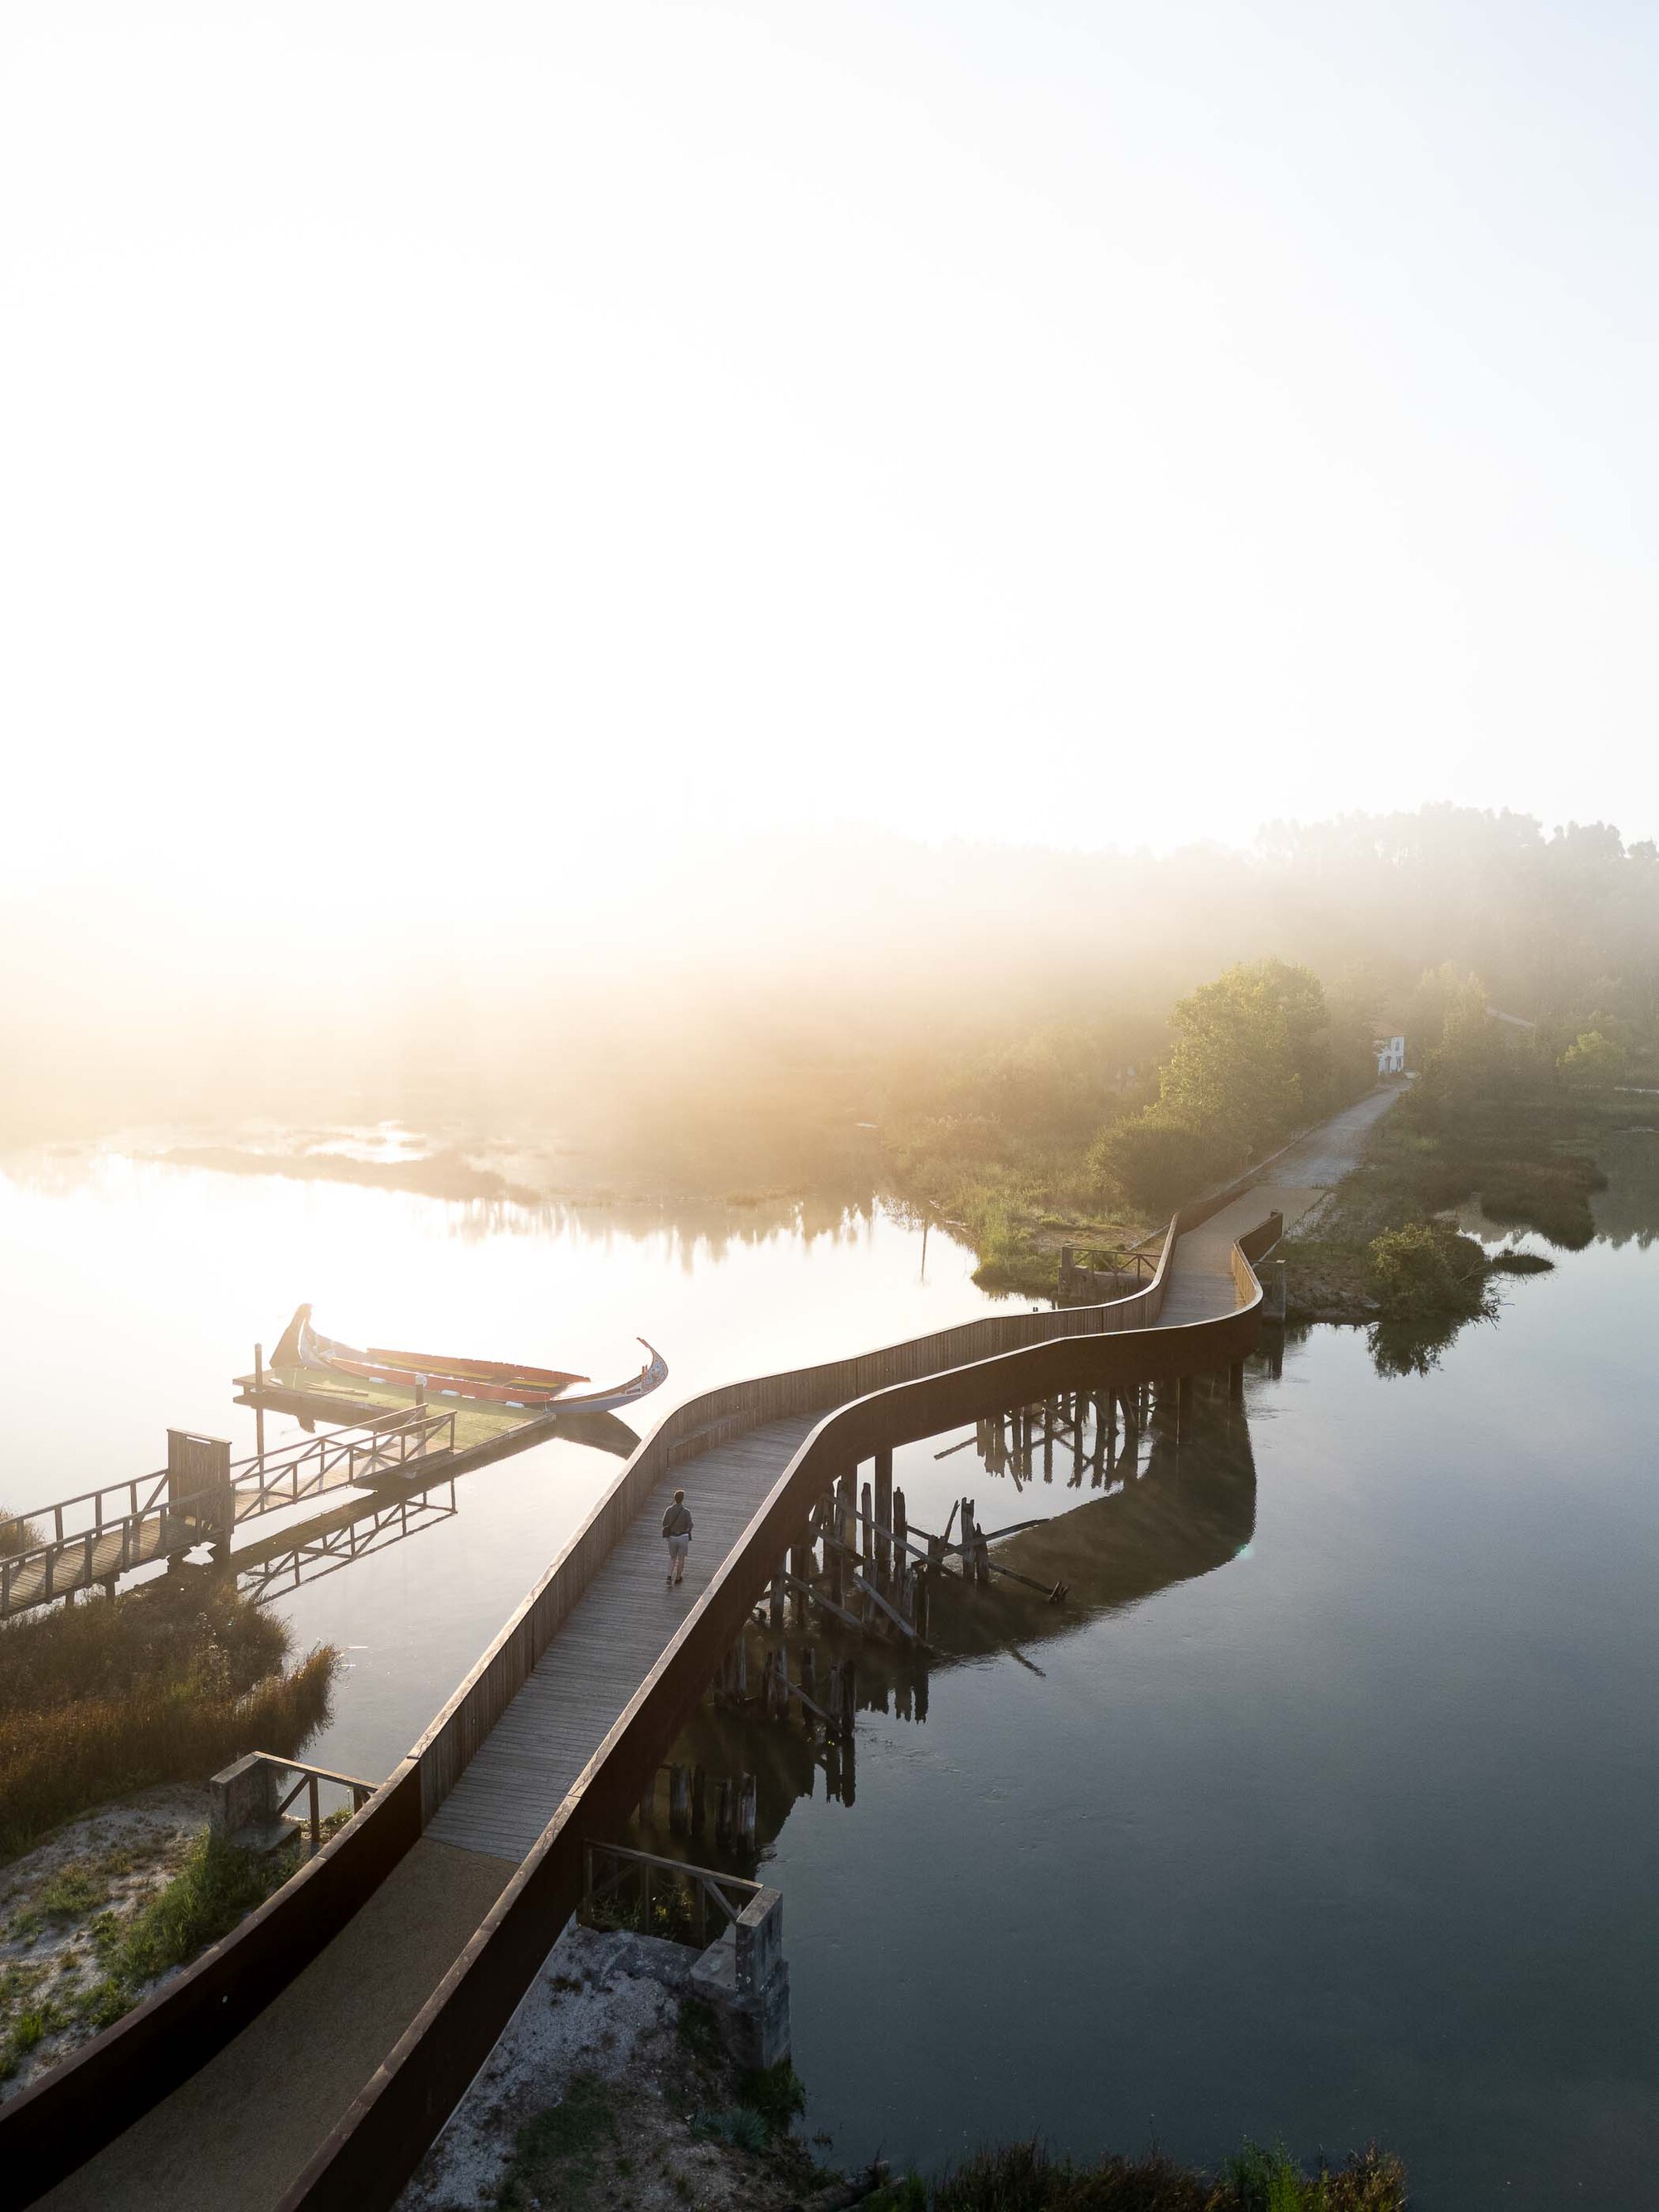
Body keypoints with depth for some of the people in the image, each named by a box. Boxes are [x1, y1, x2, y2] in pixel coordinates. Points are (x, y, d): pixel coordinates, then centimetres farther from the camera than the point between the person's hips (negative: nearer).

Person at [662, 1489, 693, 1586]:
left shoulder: (669, 1510, -12)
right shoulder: (686, 1511, -20)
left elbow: (664, 1524, -3)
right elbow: (690, 1526, -12)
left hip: (671, 1537, 2)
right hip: (683, 1537, -2)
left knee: (672, 1557, 22)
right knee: (681, 1558, 20)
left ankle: (670, 1577, 6)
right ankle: (678, 1578, 35)